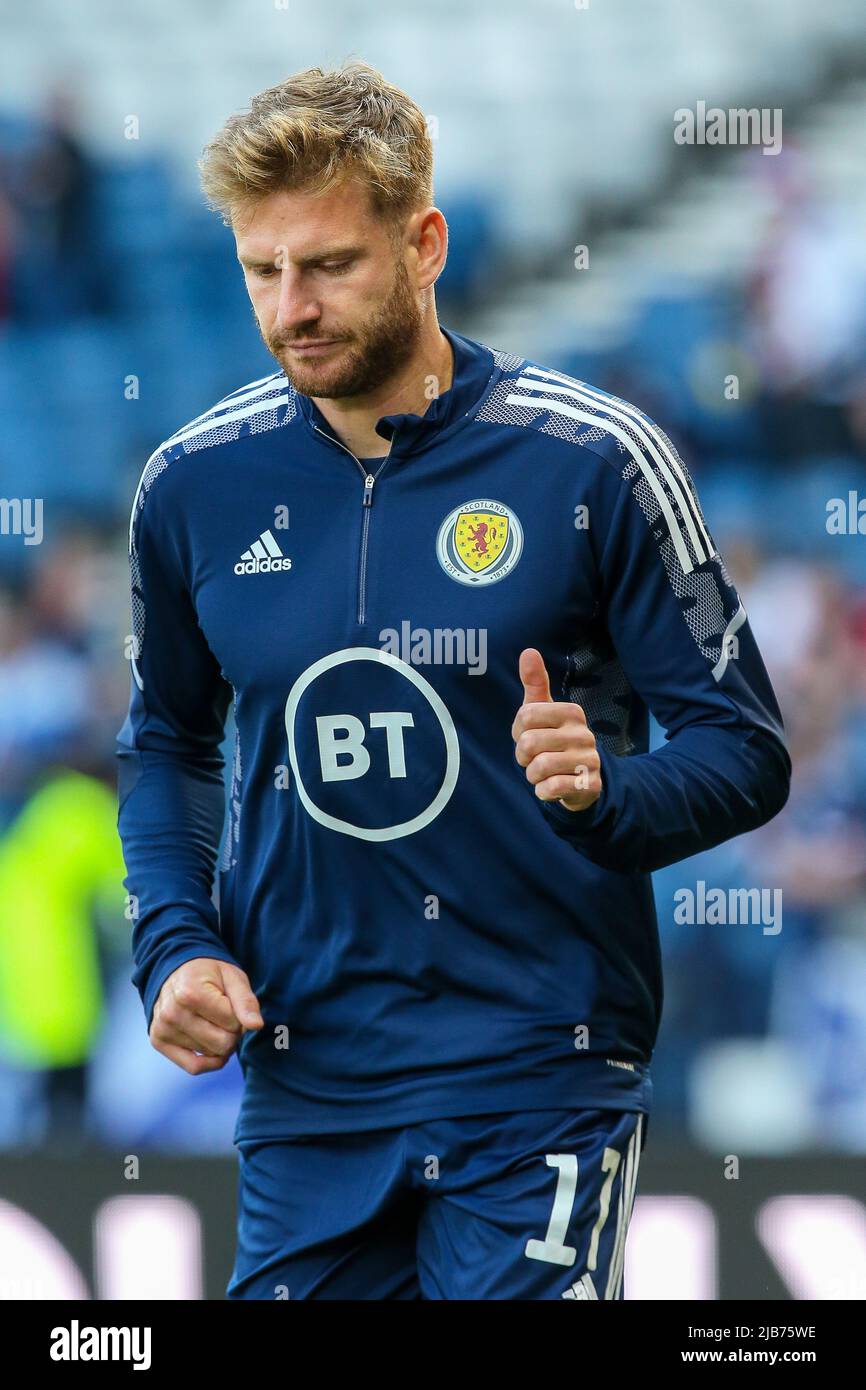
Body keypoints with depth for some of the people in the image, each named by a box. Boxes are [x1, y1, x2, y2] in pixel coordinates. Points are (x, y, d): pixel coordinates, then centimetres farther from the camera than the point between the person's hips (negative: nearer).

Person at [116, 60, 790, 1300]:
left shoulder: (594, 461, -7)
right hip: (302, 1088, 3)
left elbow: (744, 746, -3)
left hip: (541, 1089, -3)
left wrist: (605, 793, -23)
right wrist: (177, 947, 3)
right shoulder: (195, 486, 3)